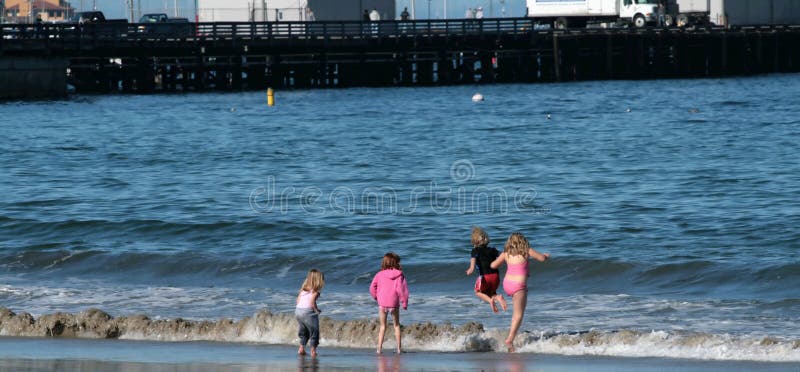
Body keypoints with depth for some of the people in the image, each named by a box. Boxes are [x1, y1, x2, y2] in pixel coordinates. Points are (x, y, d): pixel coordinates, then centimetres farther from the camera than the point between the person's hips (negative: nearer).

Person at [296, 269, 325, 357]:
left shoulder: (303, 289, 13)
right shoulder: (315, 291, -7)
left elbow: (298, 300, 11)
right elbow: (312, 303, -17)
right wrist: (317, 310, -1)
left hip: (298, 310, 7)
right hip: (308, 312, -7)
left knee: (303, 332, 23)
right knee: (314, 332, 6)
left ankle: (301, 348, 15)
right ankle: (313, 351, 3)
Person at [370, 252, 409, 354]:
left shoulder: (380, 274, 0)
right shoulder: (399, 275, -5)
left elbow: (372, 288, 0)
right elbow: (402, 289, -10)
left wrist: (376, 297, 16)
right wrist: (404, 303, -1)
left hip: (382, 304, 1)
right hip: (394, 304, -1)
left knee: (382, 326, 13)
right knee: (396, 325, 16)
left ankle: (379, 348, 4)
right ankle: (399, 348, 15)